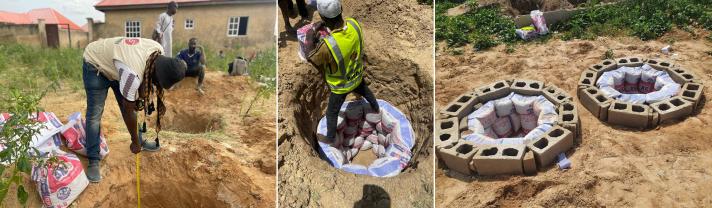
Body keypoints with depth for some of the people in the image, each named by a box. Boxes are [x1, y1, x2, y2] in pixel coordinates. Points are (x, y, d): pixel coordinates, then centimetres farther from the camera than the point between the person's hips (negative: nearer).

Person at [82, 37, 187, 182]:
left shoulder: (158, 50, -23)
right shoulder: (133, 73, -43)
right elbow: (128, 111, -29)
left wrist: (160, 103, 1)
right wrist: (134, 141, -17)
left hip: (114, 63, 7)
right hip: (95, 64, -7)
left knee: (132, 105, 10)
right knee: (95, 114, -10)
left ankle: (140, 142, 28)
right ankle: (93, 161, -3)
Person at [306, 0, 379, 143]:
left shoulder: (327, 46, -45)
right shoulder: (354, 24, -29)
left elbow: (310, 58, -24)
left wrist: (311, 38, -17)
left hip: (341, 86, -5)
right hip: (357, 76, 5)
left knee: (331, 113, 24)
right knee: (364, 91, 40)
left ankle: (330, 138, 48)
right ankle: (375, 108, 69)